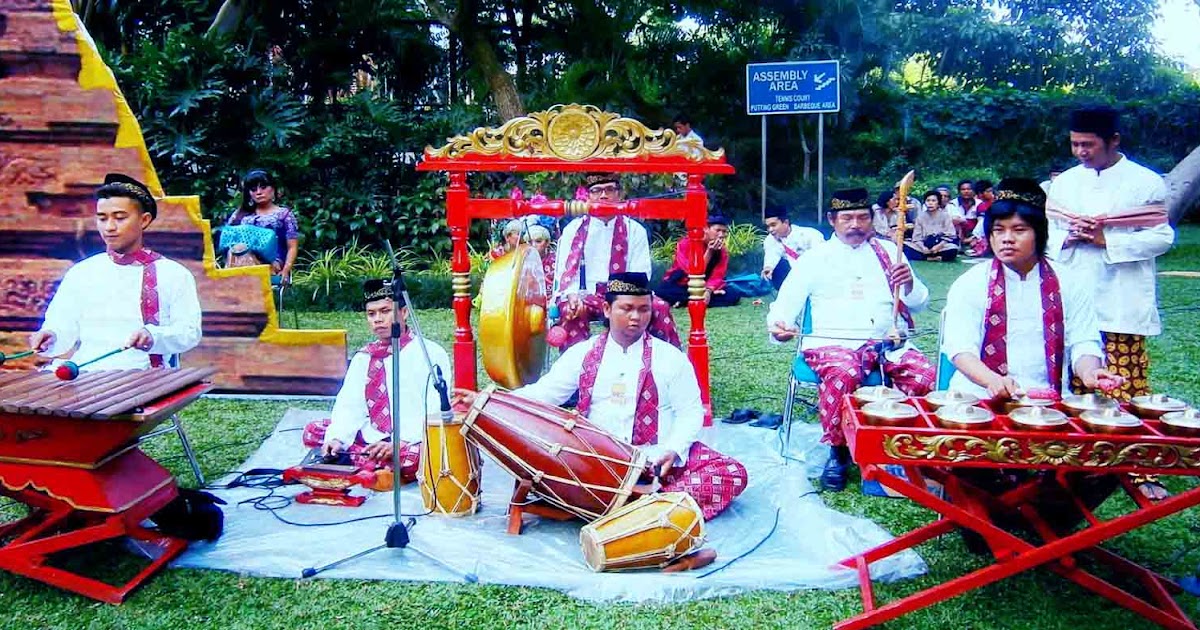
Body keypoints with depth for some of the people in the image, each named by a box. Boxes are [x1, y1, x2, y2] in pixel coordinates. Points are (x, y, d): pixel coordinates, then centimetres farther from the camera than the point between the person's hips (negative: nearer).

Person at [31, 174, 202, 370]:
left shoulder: (175, 275, 7)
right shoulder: (80, 273, 17)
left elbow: (189, 333, -1)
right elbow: (62, 328, 13)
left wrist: (153, 336, -21)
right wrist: (50, 339, -10)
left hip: (142, 380, -3)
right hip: (84, 374, 3)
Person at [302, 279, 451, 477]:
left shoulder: (430, 353, -6)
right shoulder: (363, 358, 13)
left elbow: (435, 413, -14)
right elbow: (349, 406, 3)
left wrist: (398, 444, -25)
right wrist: (337, 438, -16)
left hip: (412, 443, -6)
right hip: (372, 438, 7)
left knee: (415, 456, -39)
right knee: (313, 432, -5)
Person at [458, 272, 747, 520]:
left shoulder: (669, 357, 3)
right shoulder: (583, 354, 8)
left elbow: (690, 412, 1)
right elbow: (543, 393, 3)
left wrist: (672, 450, -19)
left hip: (656, 459, -1)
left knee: (732, 474, -21)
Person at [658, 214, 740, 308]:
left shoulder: (722, 251, -4)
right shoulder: (686, 243, -16)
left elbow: (717, 276, -13)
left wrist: (708, 291, -32)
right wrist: (709, 252, -30)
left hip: (702, 288, 3)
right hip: (679, 287, -3)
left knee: (734, 296, -21)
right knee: (663, 292, -36)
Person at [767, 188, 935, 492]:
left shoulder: (888, 251, 20)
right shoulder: (814, 259, 13)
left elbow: (919, 302, 17)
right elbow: (785, 305, 8)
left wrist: (909, 285, -6)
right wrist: (779, 325, -15)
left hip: (888, 343, 3)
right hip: (833, 342, -2)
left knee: (924, 374, -28)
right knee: (842, 375, -37)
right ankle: (838, 451, -15)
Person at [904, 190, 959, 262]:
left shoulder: (944, 215, 1)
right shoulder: (921, 216, 6)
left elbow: (950, 235, -5)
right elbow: (917, 236, 1)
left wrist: (939, 246, -21)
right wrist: (922, 247, -18)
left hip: (941, 246, -2)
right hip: (925, 247, 2)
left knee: (952, 251, -35)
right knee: (906, 247, -25)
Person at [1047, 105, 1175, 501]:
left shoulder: (1147, 183, 0)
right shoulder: (1064, 183, 11)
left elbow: (1163, 237, -5)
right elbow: (1043, 235, 13)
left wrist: (1107, 240, -15)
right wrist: (1068, 236, -9)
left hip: (1122, 309, -3)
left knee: (1129, 393, -3)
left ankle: (1138, 470, 6)